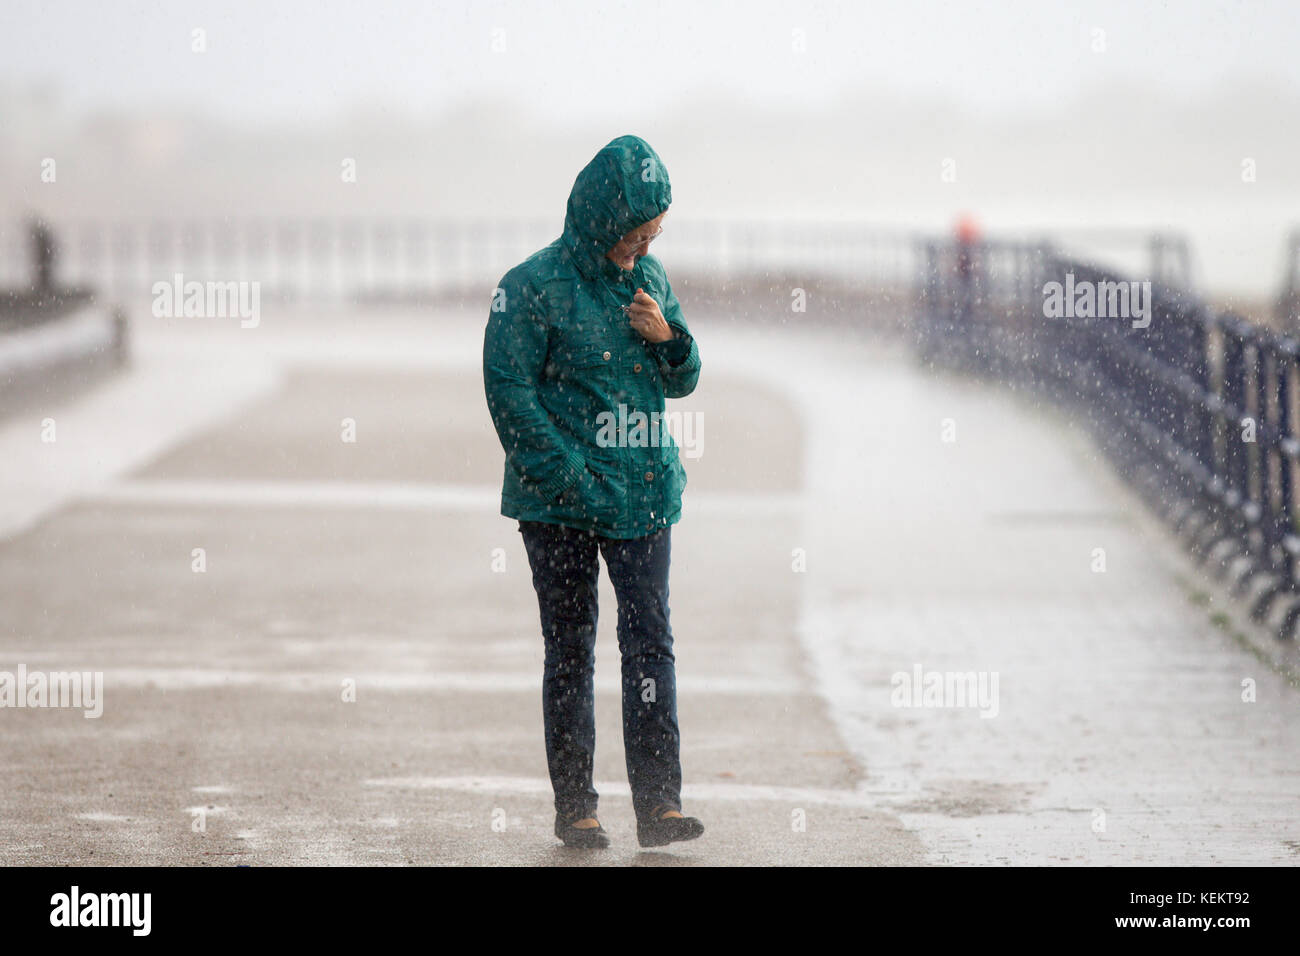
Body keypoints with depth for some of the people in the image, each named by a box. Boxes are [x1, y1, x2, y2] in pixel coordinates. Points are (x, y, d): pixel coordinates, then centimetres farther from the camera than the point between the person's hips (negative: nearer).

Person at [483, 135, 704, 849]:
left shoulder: (649, 279, 9)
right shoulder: (535, 285, -7)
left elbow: (683, 381, 18)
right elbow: (510, 393, -10)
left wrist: (667, 335, -5)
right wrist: (570, 479, -15)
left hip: (645, 493, 4)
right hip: (560, 507, -4)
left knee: (650, 641, -3)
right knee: (570, 650, 3)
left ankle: (658, 803, -4)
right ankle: (574, 808, 10)